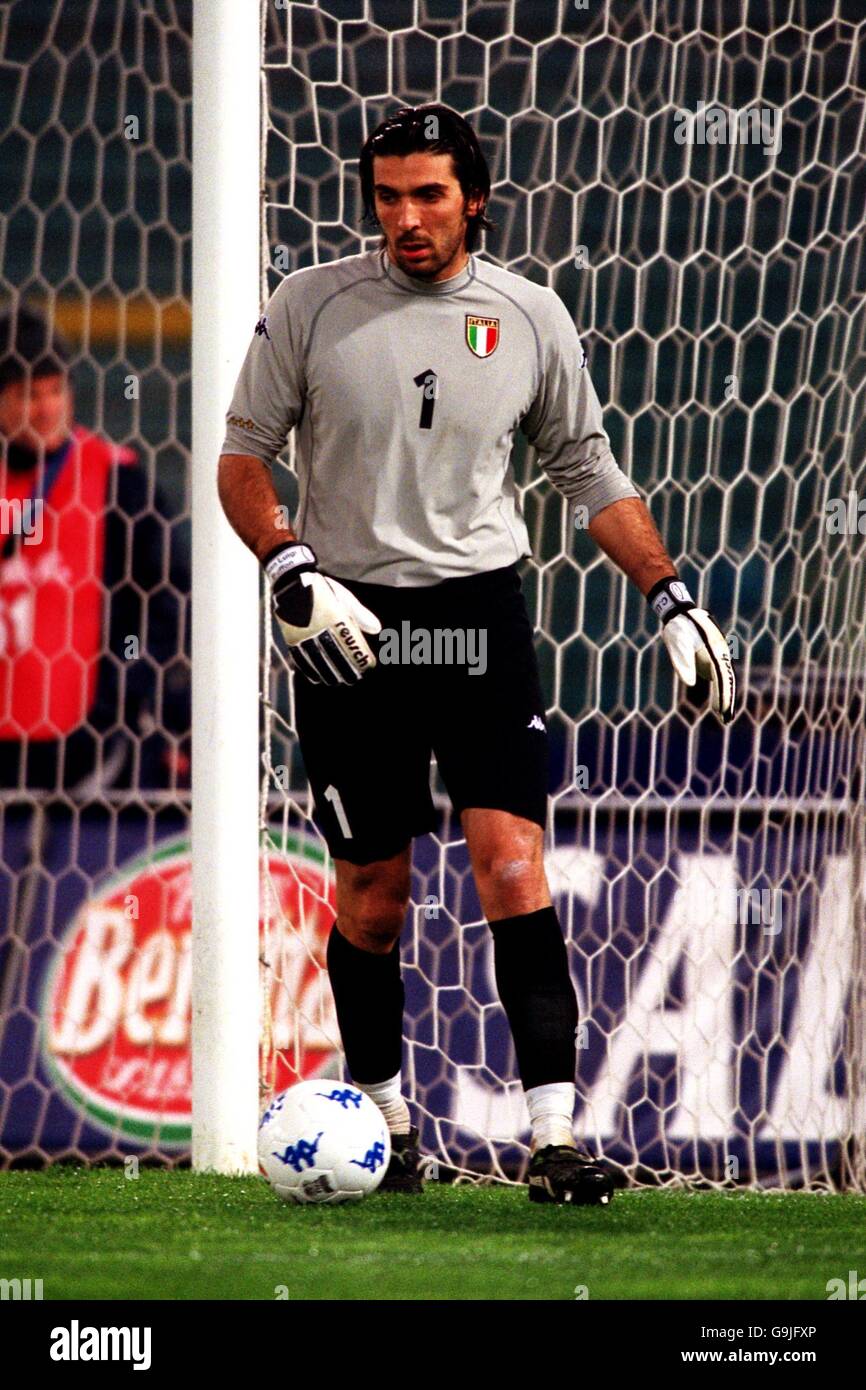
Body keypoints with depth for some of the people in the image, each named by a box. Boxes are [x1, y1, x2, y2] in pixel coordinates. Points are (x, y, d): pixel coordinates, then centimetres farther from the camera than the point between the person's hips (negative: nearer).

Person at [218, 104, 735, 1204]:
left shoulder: (528, 317, 5)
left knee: (512, 864, -13)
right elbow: (243, 458, 4)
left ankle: (553, 1134, -16)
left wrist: (670, 597, 9)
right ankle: (382, 1112, 23)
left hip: (479, 615, 0)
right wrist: (293, 573, -12)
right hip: (347, 621, 0)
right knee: (372, 896, 4)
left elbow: (587, 470, 16)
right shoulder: (311, 306, 0)